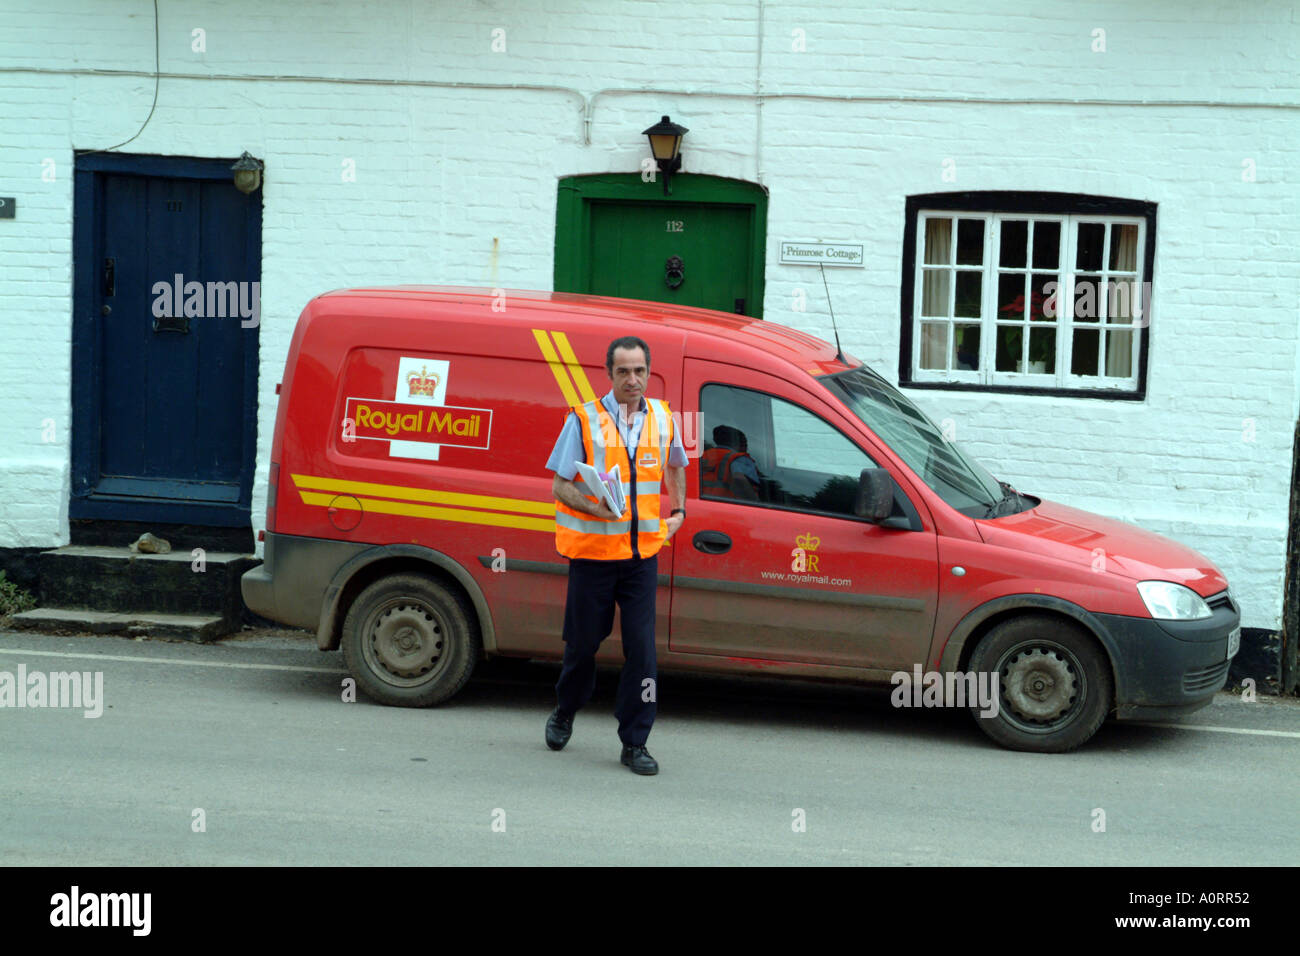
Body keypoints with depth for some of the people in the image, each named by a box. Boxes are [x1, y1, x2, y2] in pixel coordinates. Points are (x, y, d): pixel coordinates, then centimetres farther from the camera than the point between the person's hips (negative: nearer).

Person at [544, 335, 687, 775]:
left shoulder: (662, 419, 6)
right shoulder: (584, 419, -5)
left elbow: (673, 466, 28)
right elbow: (560, 486, -6)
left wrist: (677, 510, 18)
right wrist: (594, 505, -24)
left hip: (642, 554, 2)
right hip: (592, 552, -2)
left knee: (641, 647, -3)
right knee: (583, 642, 10)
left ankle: (635, 742, 6)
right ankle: (564, 714, 37)